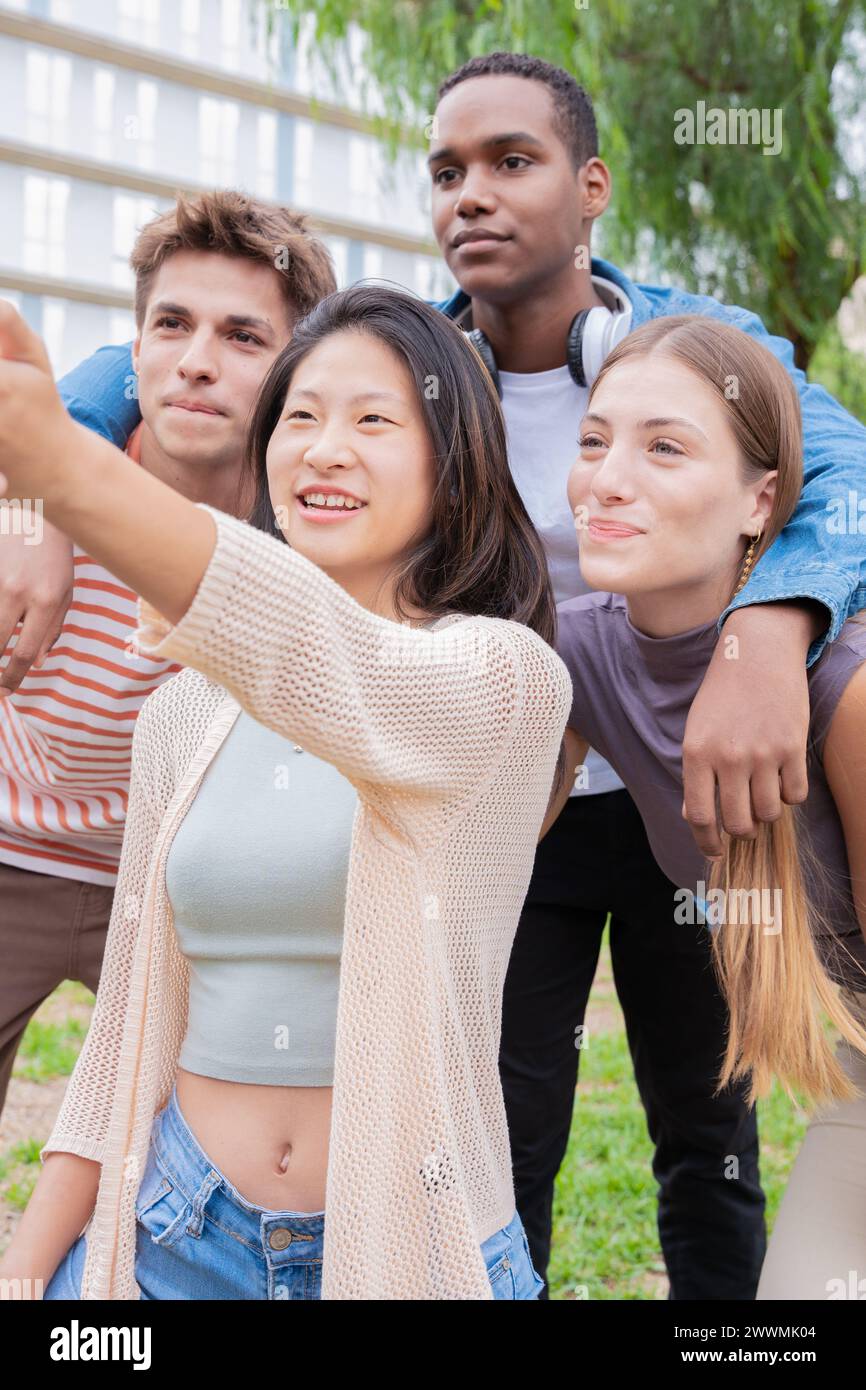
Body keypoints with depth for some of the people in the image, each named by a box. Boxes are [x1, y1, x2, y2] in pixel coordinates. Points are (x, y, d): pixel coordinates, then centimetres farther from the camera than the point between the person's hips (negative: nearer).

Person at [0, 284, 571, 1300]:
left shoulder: (507, 679, -11)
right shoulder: (183, 714, 5)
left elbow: (348, 675, -35)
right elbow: (131, 1020, 9)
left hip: (405, 1241, -3)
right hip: (174, 1240, 4)